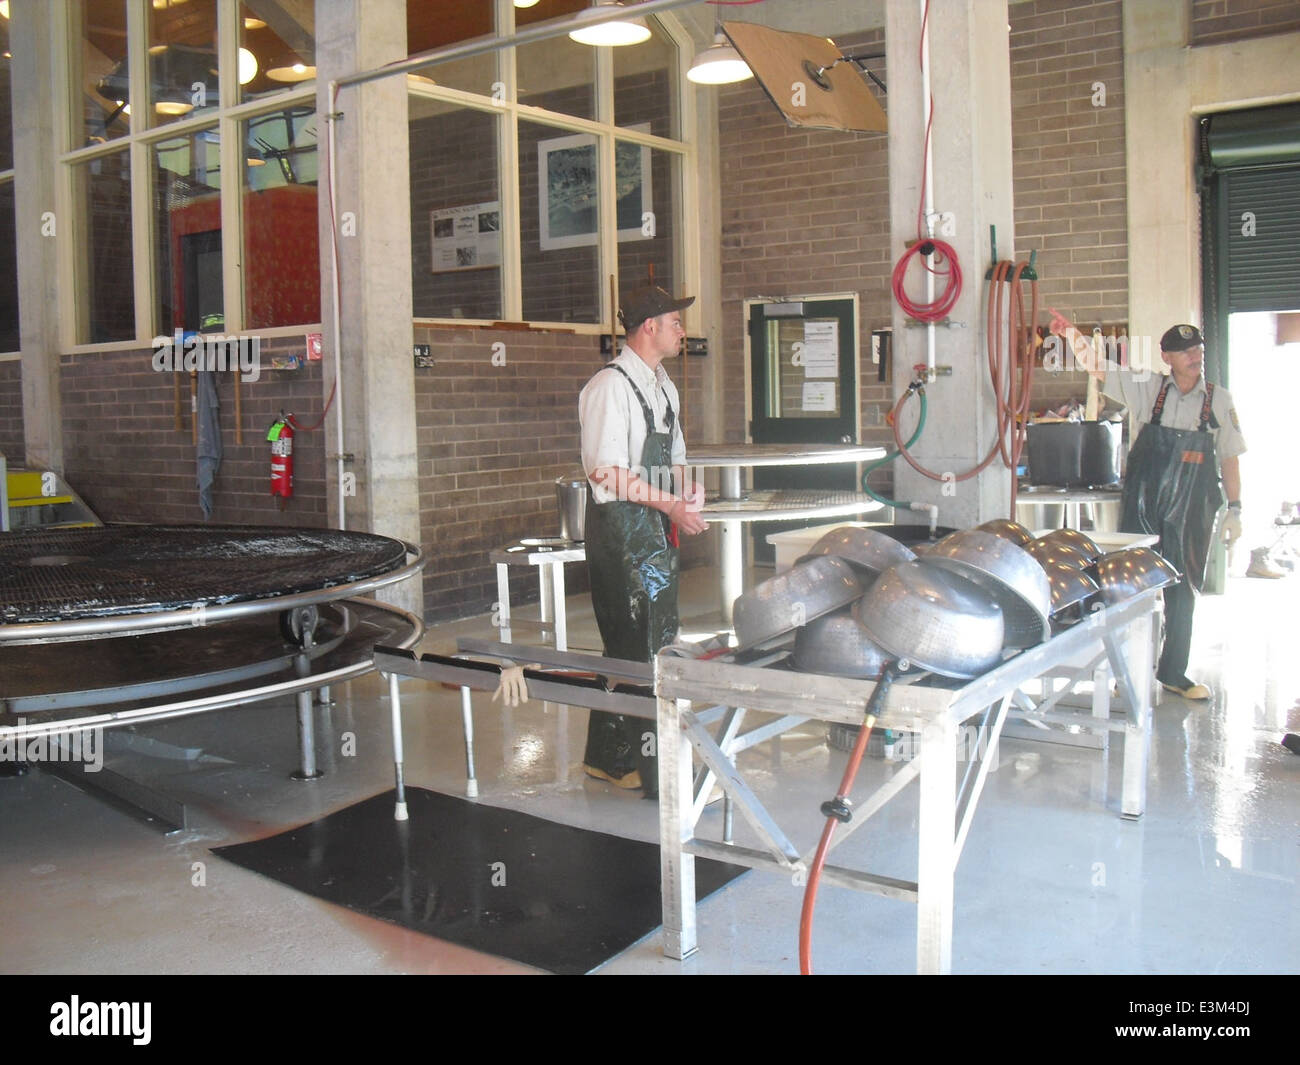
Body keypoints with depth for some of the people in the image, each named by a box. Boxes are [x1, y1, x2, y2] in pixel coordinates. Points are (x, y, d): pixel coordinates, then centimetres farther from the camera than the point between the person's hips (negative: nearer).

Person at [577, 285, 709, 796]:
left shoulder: (662, 385, 16)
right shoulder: (610, 386, -13)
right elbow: (608, 474, -19)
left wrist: (687, 487, 4)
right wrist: (670, 503, -20)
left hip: (658, 527, 9)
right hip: (622, 529, -9)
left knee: (627, 647, 15)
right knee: (650, 647, -7)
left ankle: (609, 759, 27)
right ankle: (662, 776, 0)